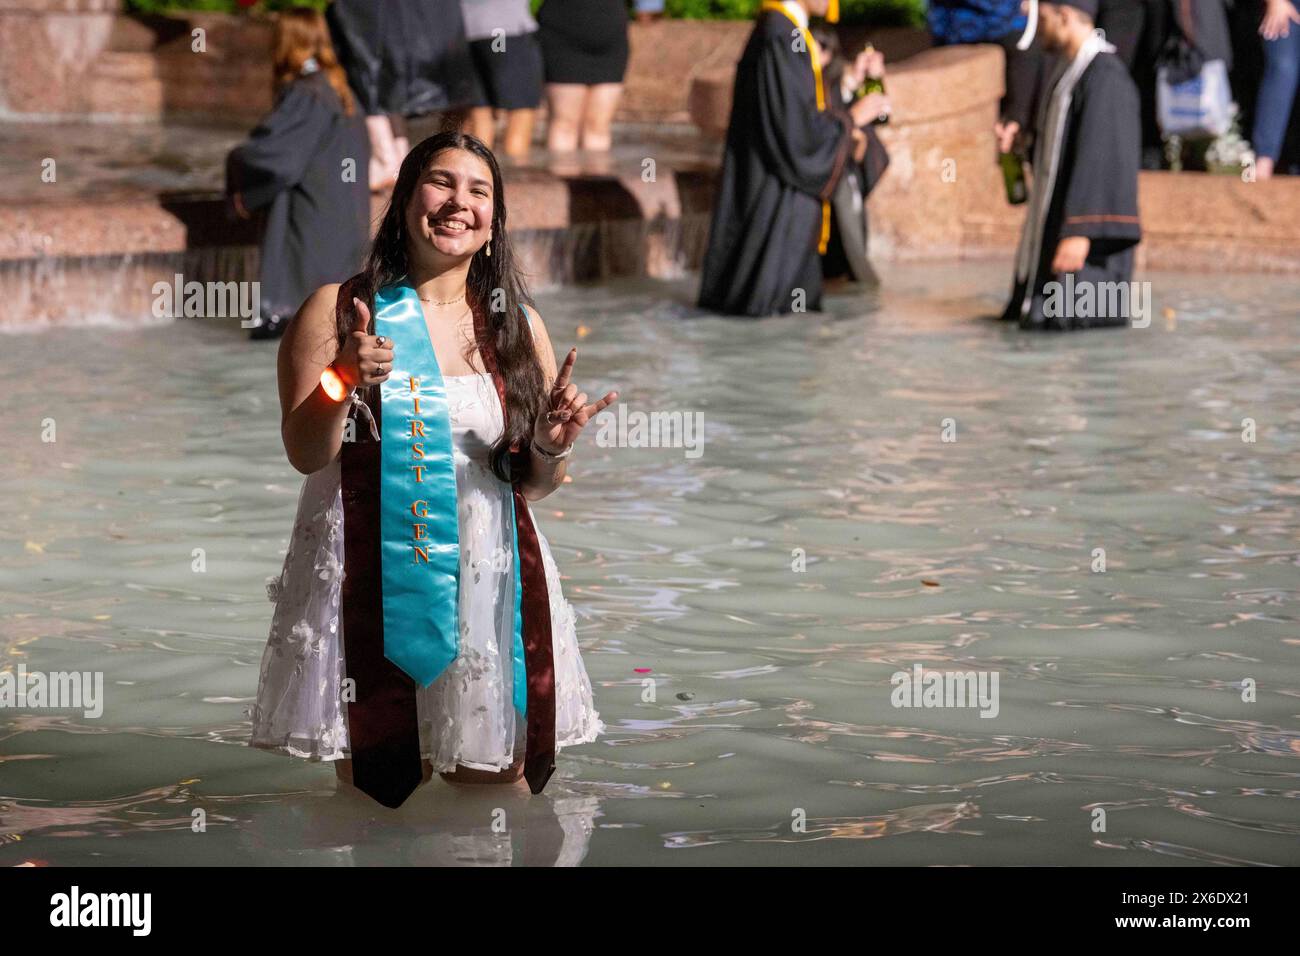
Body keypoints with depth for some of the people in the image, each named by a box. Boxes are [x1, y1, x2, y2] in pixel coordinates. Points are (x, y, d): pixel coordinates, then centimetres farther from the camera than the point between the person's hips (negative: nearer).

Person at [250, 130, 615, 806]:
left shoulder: (517, 325, 8)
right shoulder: (339, 309, 0)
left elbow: (531, 485, 12)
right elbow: (304, 454, -4)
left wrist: (552, 448, -11)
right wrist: (343, 380, -22)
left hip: (490, 580, 3)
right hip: (372, 581, -2)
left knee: (495, 780, 6)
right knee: (372, 787, 2)